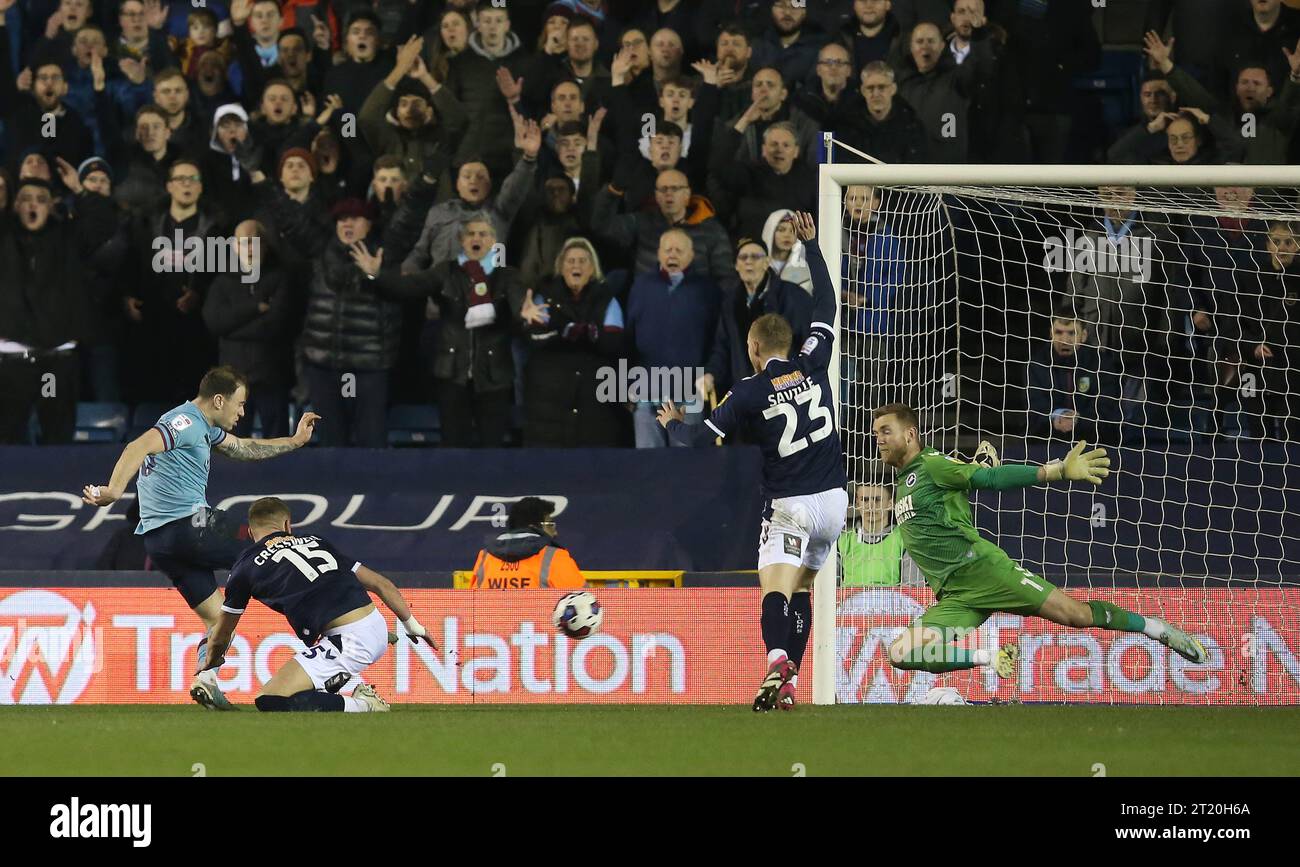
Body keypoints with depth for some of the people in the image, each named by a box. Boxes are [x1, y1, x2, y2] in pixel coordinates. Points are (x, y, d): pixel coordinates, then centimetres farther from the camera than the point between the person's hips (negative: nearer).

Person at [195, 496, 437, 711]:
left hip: (349, 642, -7)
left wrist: (210, 665, 43)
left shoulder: (247, 567, 9)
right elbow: (381, 585, 22)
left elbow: (222, 635, 23)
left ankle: (362, 707, -14)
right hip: (379, 629, 7)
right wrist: (412, 625, 34)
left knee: (269, 701, -8)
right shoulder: (316, 542, 21)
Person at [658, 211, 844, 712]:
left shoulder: (749, 393, -7)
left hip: (789, 505, -5)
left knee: (775, 589, -16)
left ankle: (778, 662, -43)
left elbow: (699, 440, -6)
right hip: (833, 498, 5)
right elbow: (827, 305, 17)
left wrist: (672, 424, 17)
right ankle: (788, 686, 11)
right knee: (801, 587, 16)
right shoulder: (813, 366, 3)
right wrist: (811, 245, 26)